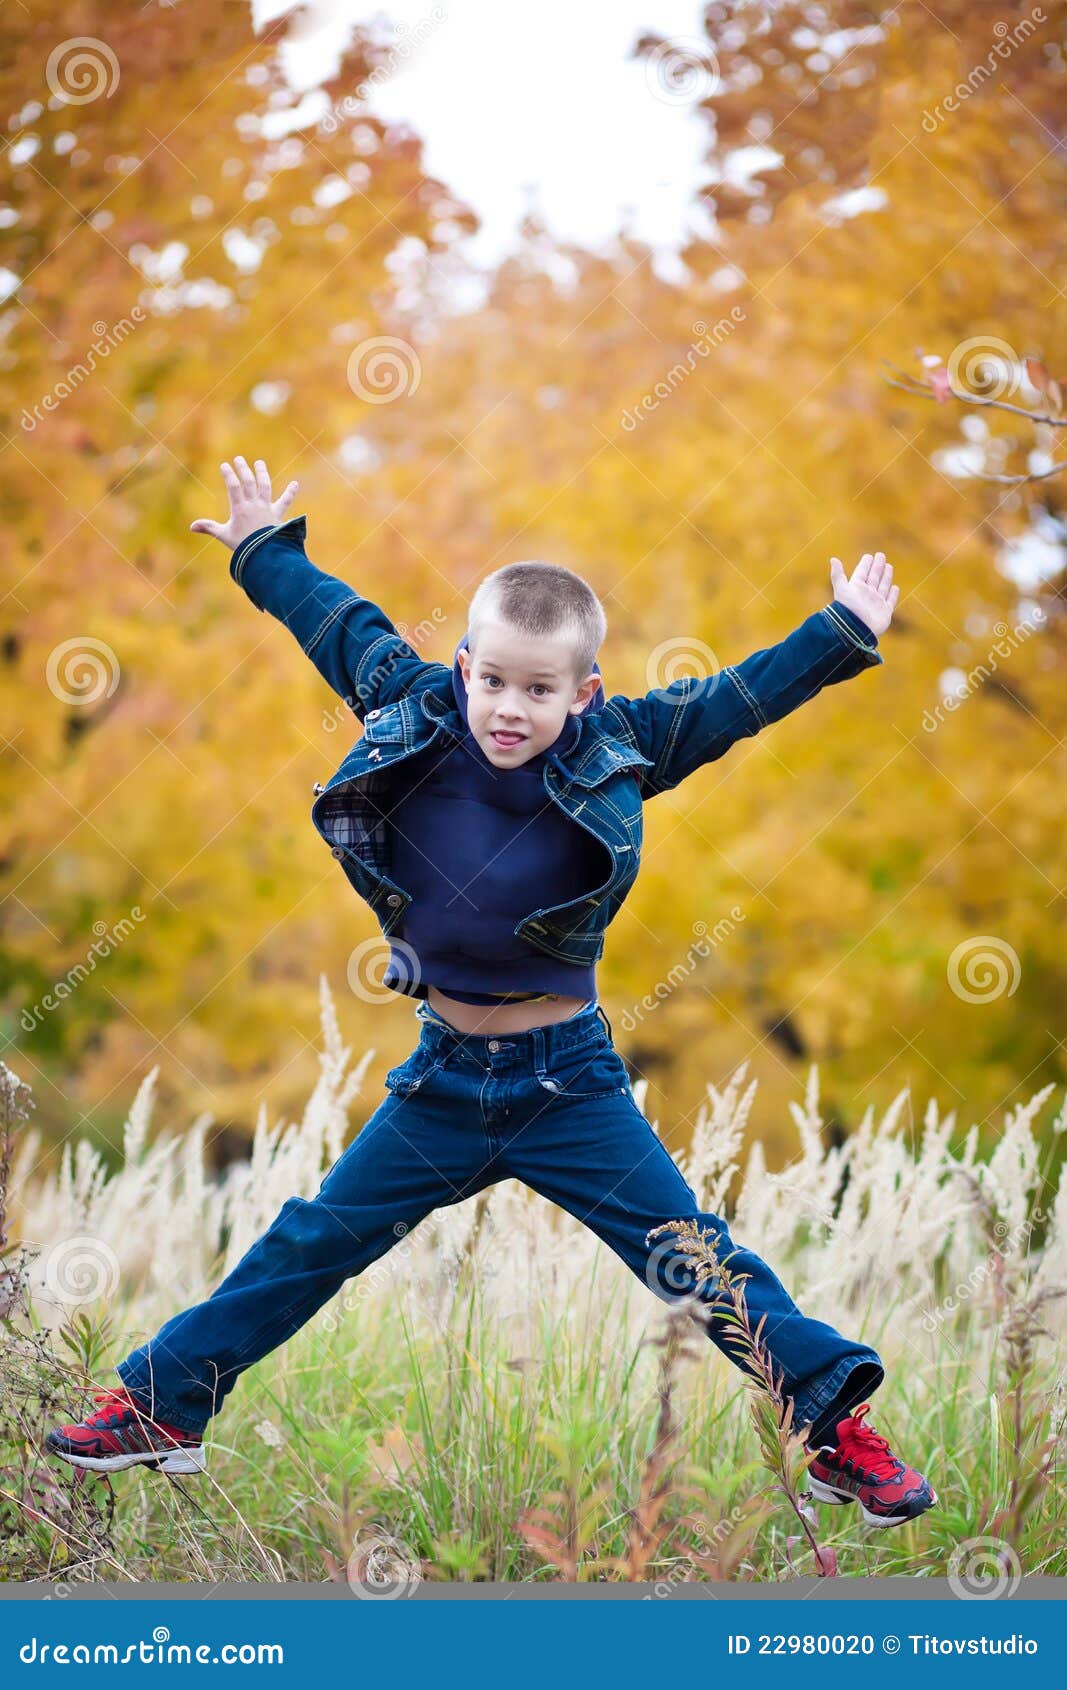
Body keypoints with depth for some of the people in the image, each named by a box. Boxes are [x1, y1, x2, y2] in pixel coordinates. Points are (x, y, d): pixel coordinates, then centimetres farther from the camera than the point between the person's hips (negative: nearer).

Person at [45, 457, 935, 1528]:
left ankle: (836, 1428, 4)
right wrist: (266, 550, 23)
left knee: (693, 1256, -4)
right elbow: (344, 626, 11)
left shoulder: (613, 755, -10)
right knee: (308, 1248, 10)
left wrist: (842, 636, -7)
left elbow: (736, 699, -3)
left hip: (567, 1080, -2)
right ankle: (161, 1406, 22)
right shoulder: (412, 719, -6)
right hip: (442, 1077, 2)